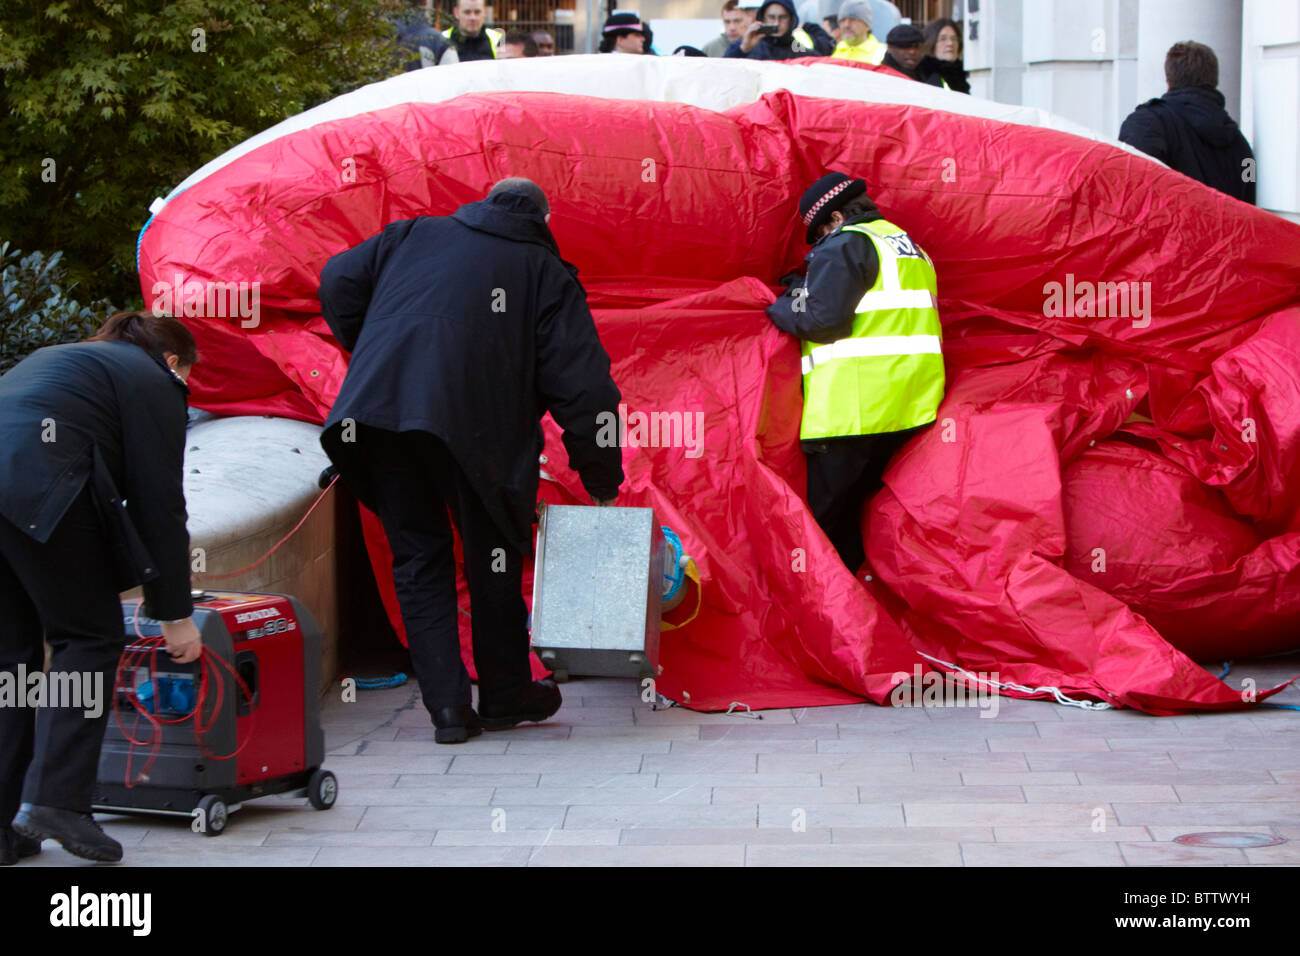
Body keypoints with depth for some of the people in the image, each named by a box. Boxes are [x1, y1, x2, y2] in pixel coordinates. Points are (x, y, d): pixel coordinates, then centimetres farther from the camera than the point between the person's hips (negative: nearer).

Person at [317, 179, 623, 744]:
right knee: (493, 554, 15)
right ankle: (505, 696, 27)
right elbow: (582, 385, 9)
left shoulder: (416, 235, 25)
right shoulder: (546, 272, 15)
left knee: (418, 558, 13)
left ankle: (447, 707, 9)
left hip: (377, 410, 3)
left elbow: (339, 282, 18)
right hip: (467, 421, -3)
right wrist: (602, 482, 16)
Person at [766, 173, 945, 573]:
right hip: (912, 407, 9)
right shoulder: (909, 246, 23)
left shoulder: (843, 245, -7)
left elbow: (821, 318, -17)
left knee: (819, 514, -3)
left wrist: (781, 308, 2)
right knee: (847, 510, 18)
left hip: (853, 410, -9)